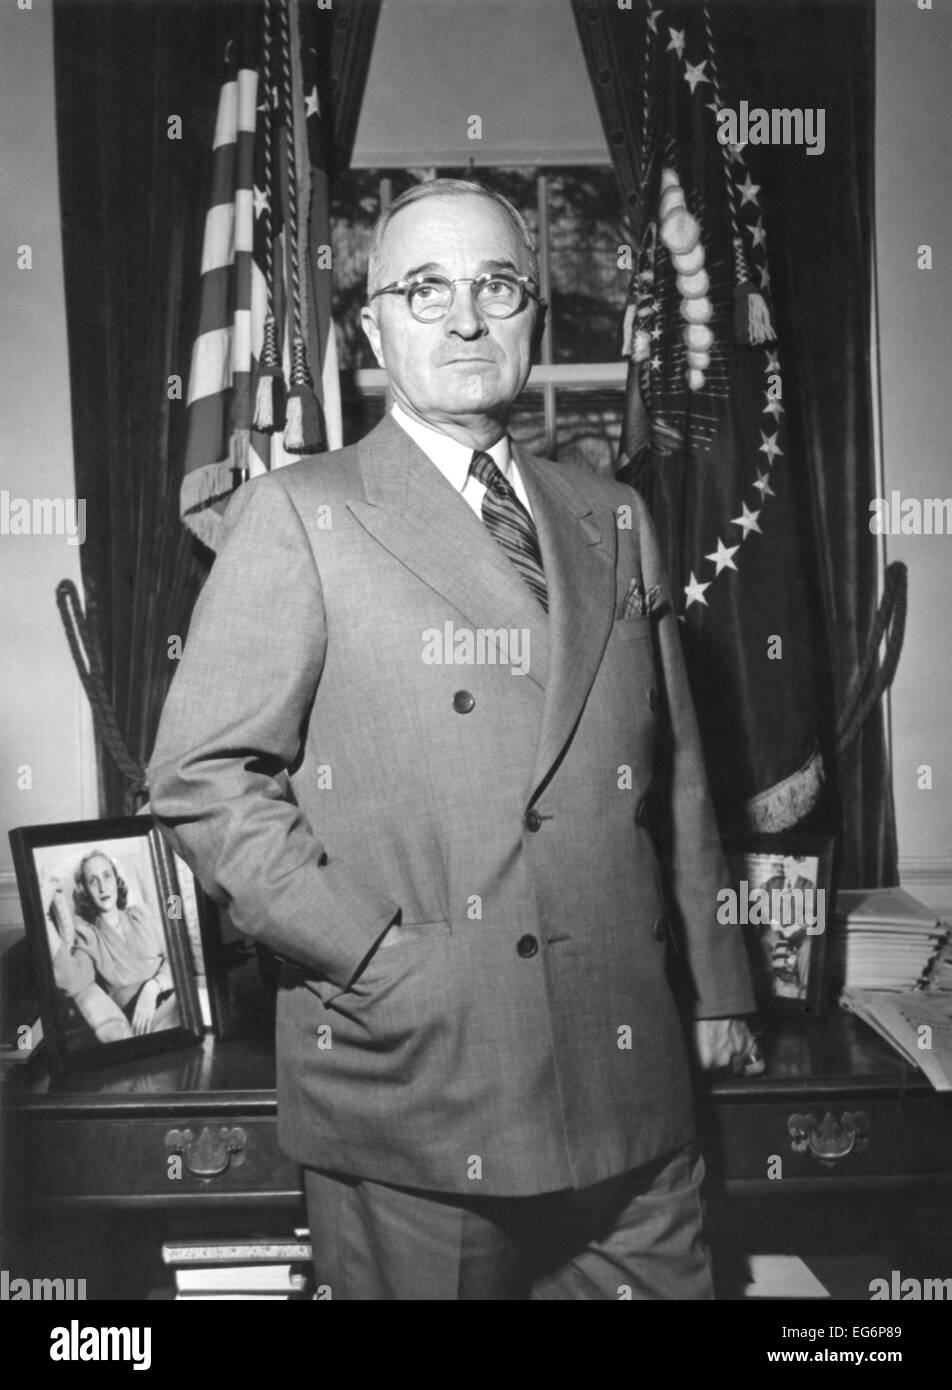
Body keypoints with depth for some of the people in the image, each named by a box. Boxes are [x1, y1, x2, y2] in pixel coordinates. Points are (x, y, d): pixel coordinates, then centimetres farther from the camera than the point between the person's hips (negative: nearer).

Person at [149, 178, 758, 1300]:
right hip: (410, 1072, -4)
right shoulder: (297, 514, -3)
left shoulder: (614, 520, 12)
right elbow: (200, 777, -8)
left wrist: (715, 985, 13)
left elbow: (674, 775, 13)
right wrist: (366, 955, -15)